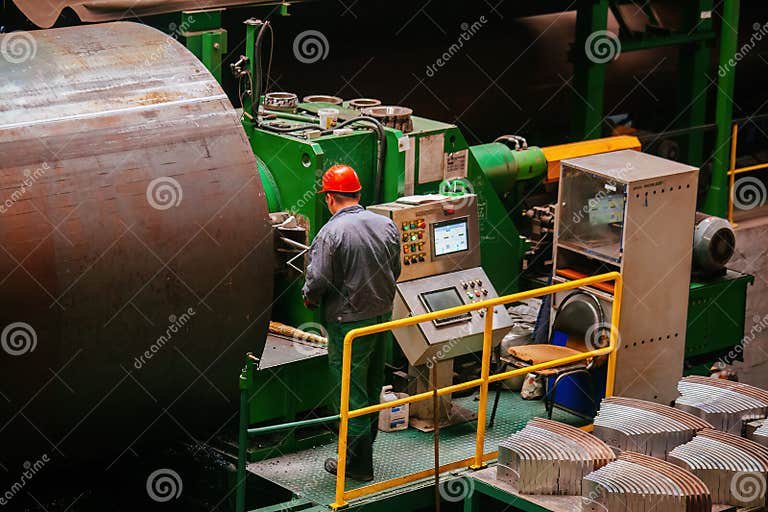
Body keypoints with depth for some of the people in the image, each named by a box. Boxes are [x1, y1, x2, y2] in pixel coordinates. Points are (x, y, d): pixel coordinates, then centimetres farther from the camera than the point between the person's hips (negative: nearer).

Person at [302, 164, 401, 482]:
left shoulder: (331, 233, -19)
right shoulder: (386, 225, 1)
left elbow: (319, 281, -19)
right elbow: (395, 272, 10)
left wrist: (309, 298, 2)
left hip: (349, 321, -7)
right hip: (383, 313, 7)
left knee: (350, 390, 2)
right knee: (373, 386, 19)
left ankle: (357, 463, 6)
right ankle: (365, 447, 32)